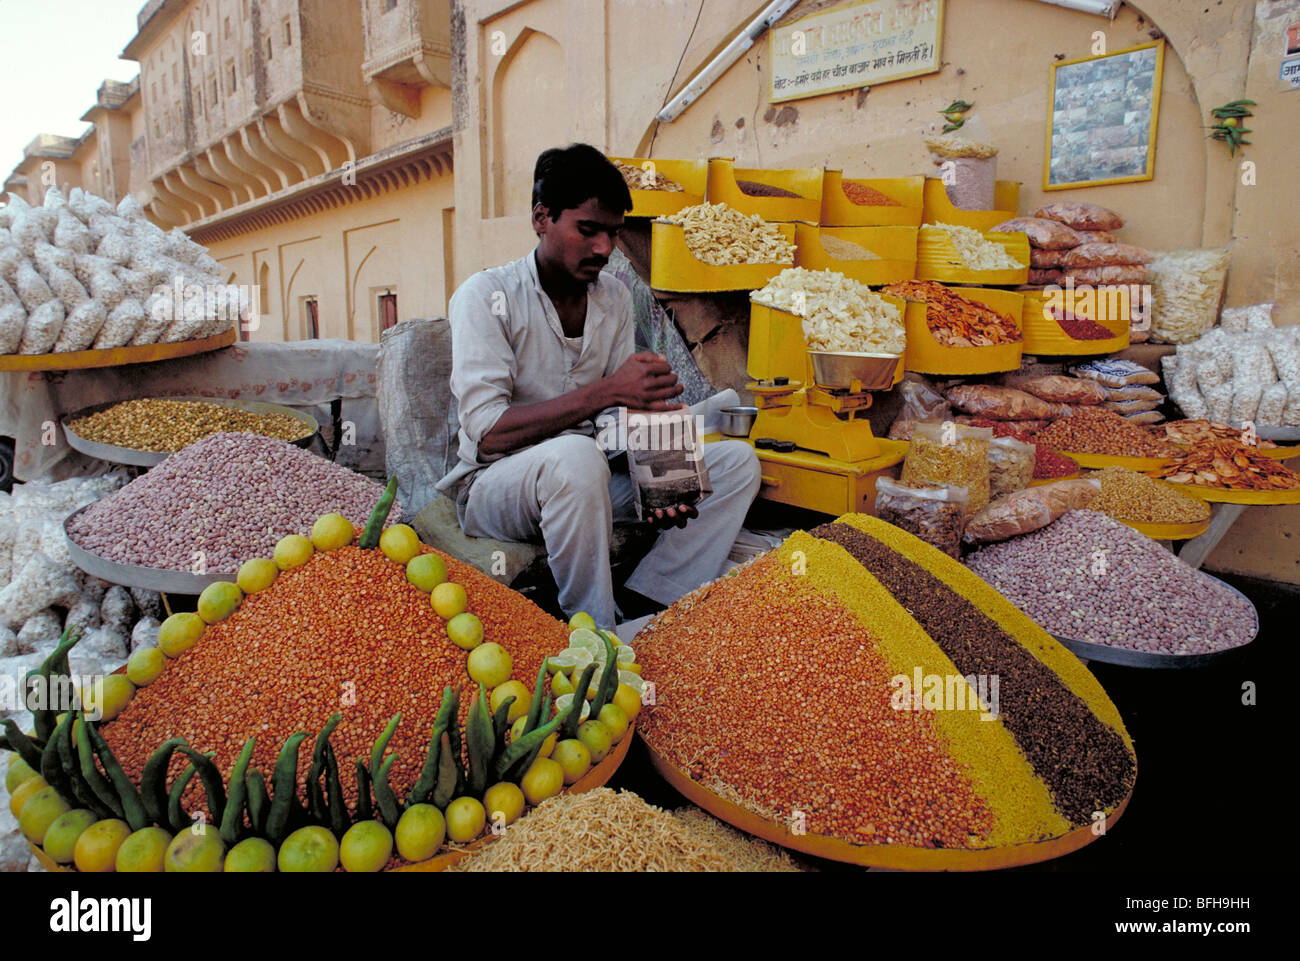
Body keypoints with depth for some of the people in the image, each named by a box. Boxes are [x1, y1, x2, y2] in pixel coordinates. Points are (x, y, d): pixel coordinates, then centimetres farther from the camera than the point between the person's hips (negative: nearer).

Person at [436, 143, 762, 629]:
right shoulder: (485, 296, -12)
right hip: (493, 485, -6)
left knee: (736, 460, -7)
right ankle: (596, 632, -21)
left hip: (587, 479, 6)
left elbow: (623, 414, 4)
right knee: (574, 455, -40)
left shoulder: (615, 298, 7)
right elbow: (487, 433, -22)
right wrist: (605, 390, -28)